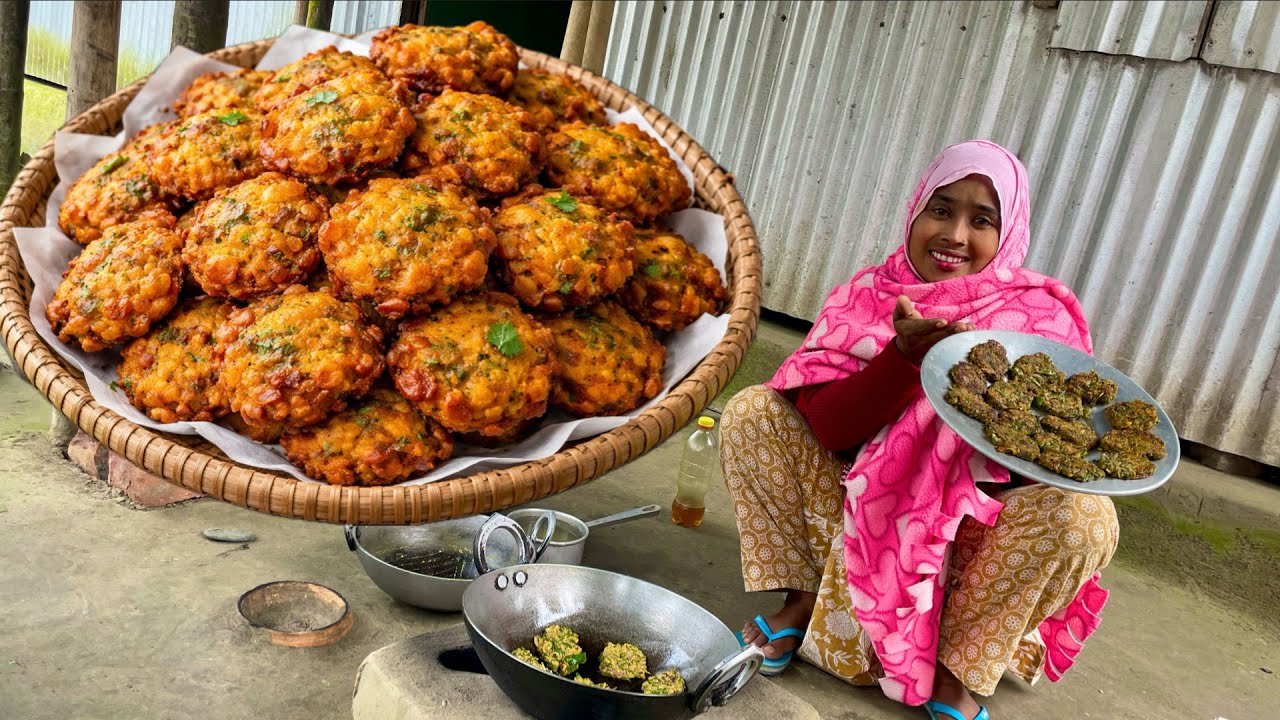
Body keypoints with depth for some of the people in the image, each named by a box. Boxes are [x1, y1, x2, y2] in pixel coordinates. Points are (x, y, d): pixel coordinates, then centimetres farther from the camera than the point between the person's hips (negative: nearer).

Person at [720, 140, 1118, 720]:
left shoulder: (1041, 319, -10)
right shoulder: (867, 297, -6)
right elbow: (828, 427, -17)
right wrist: (905, 358, -32)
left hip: (970, 533, -1)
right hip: (862, 513, 1)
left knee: (1083, 515, -28)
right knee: (752, 413, -12)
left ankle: (959, 670, -9)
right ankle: (804, 600, -4)